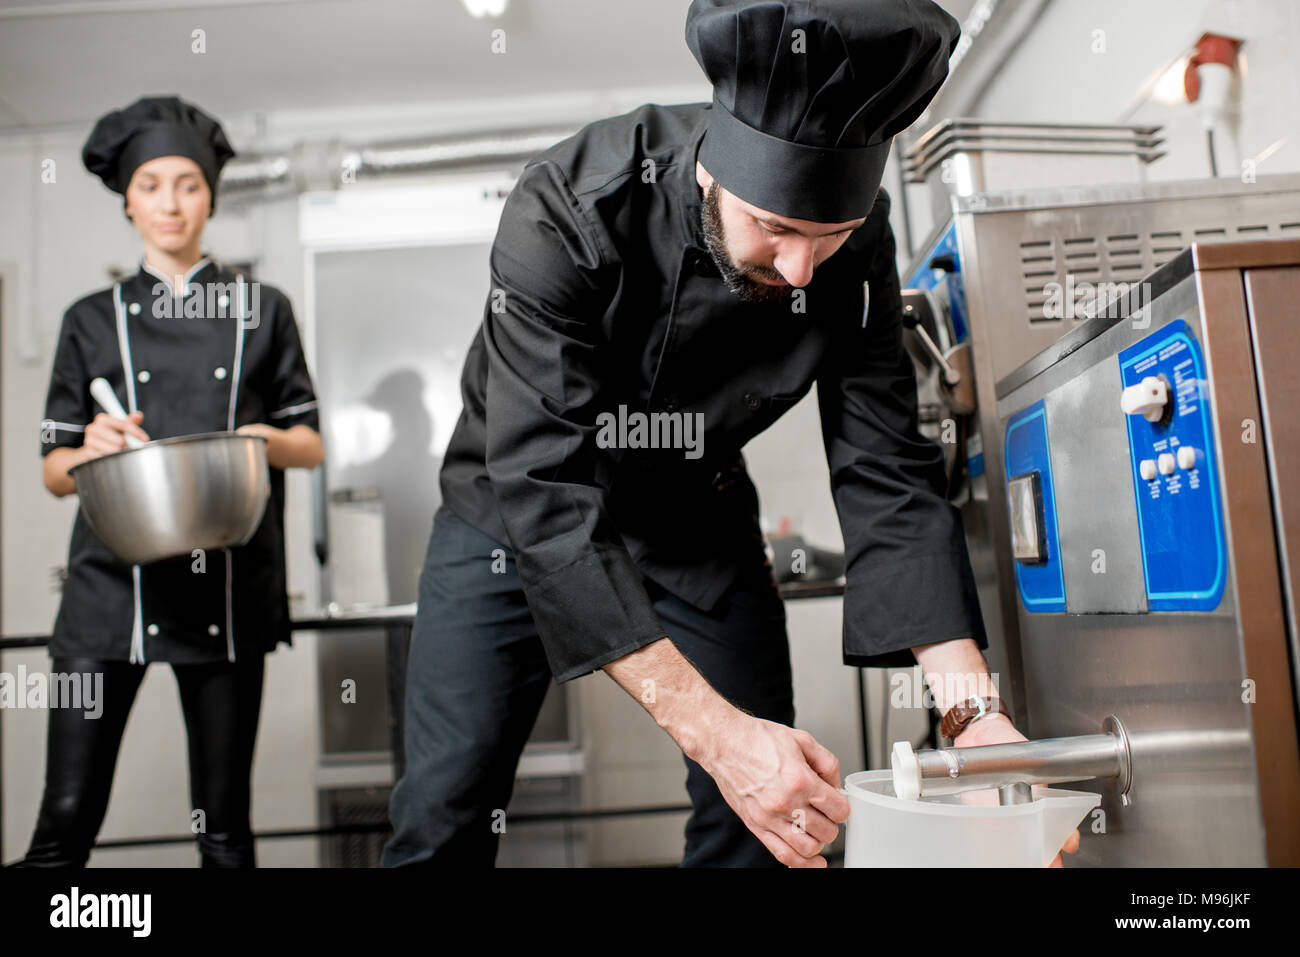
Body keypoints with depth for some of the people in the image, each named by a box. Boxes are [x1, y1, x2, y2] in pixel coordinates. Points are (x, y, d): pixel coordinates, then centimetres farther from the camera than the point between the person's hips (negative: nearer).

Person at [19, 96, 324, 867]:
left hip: (229, 589, 0)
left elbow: (311, 443, 10)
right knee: (67, 818, -1)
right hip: (111, 582, 1)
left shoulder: (261, 310, 11)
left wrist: (265, 440, -11)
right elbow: (55, 470, 11)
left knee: (224, 826, 5)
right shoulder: (94, 320, 11)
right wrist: (91, 450, -11)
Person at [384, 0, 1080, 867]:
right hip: (519, 513, -2)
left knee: (782, 814, 1)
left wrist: (976, 711, -27)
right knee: (446, 809, -6)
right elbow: (544, 495, -37)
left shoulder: (856, 245, -20)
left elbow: (887, 478, -17)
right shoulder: (568, 210, -33)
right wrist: (713, 730, -42)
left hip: (697, 515, 3)